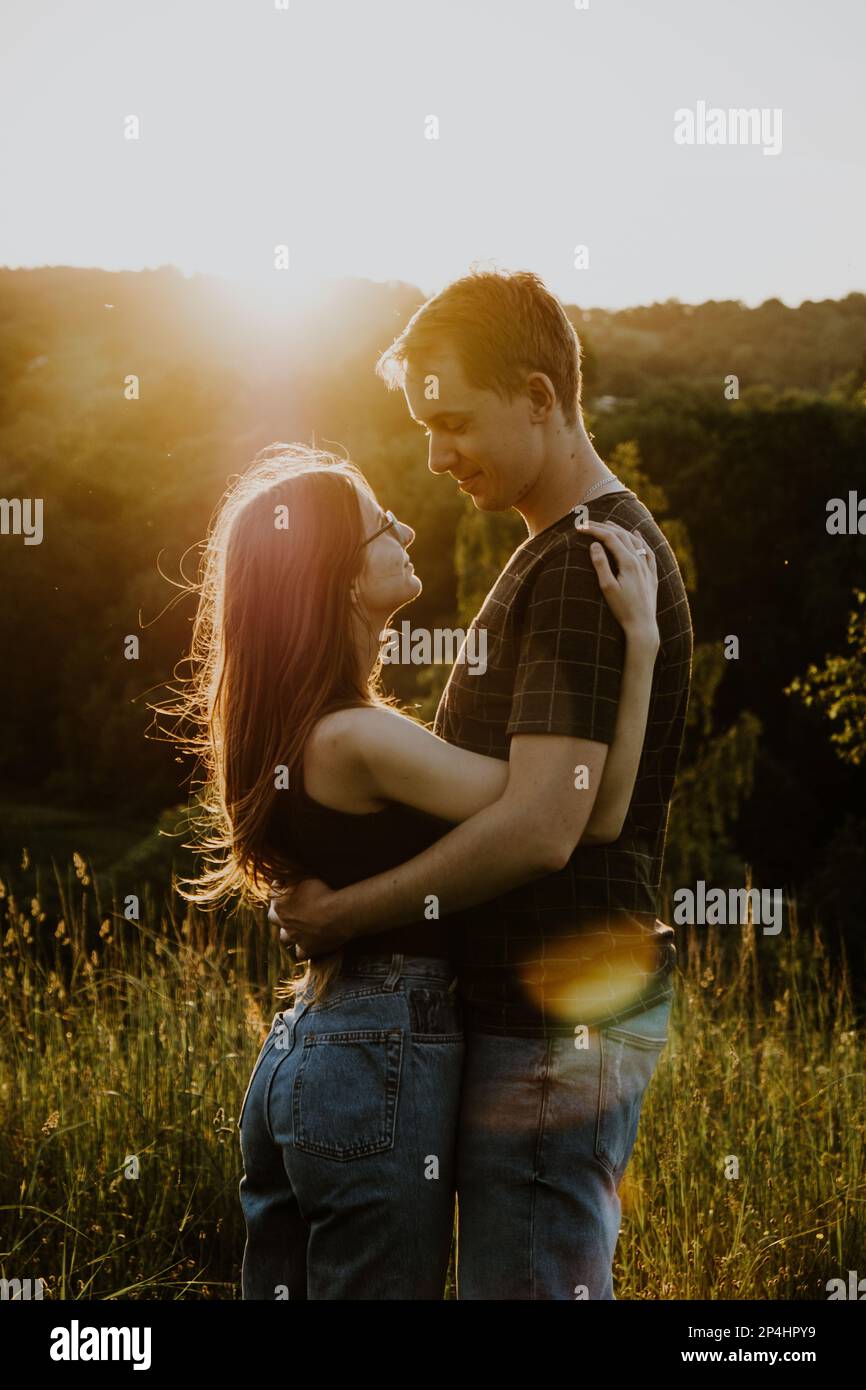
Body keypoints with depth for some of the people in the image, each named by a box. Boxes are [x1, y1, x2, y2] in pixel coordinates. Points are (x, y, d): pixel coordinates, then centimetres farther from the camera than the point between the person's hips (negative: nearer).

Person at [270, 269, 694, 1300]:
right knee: (567, 1280, 18)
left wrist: (342, 915, -16)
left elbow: (539, 826, -25)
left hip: (554, 1026, -10)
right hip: (549, 1011, 10)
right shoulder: (564, 551, 16)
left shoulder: (587, 565, -18)